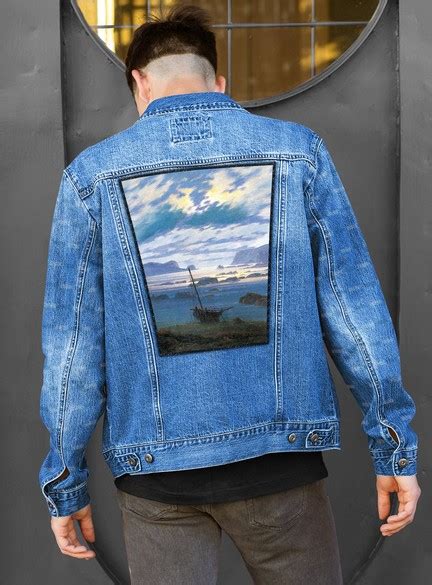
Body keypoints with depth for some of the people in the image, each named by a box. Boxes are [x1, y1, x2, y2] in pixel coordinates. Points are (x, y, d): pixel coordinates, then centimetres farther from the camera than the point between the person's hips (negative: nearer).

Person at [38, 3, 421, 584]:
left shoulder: (93, 172, -2)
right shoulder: (298, 149, -1)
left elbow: (71, 340, -2)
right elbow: (354, 306, -2)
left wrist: (65, 482, 7)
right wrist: (395, 446, 5)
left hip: (156, 467, 0)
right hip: (279, 453, 1)